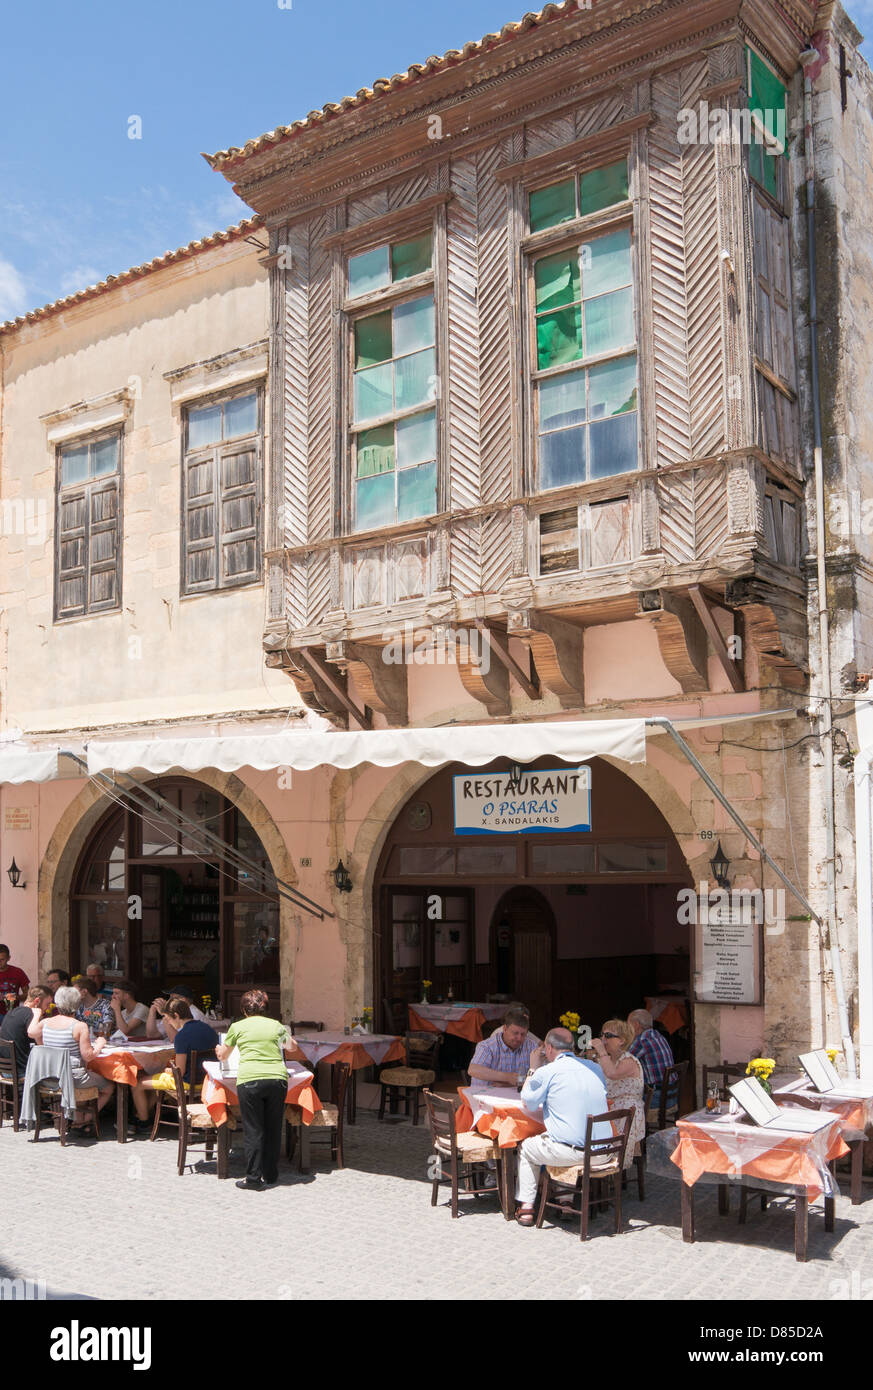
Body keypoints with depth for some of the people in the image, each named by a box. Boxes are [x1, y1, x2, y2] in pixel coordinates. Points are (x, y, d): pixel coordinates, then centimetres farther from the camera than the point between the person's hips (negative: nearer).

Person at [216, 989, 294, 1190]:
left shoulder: (237, 1027, 10)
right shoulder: (276, 1025, 16)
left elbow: (222, 1056, 25)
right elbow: (291, 1048, 33)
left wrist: (219, 1050, 48)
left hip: (249, 1080, -2)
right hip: (277, 1078, 2)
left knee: (253, 1130, 5)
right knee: (273, 1129, 12)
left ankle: (253, 1178, 5)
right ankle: (270, 1176, 19)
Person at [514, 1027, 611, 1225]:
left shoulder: (545, 1072, -6)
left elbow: (528, 1104, 11)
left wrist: (533, 1068, 20)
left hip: (571, 1152, -5)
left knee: (526, 1147, 23)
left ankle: (526, 1207, 22)